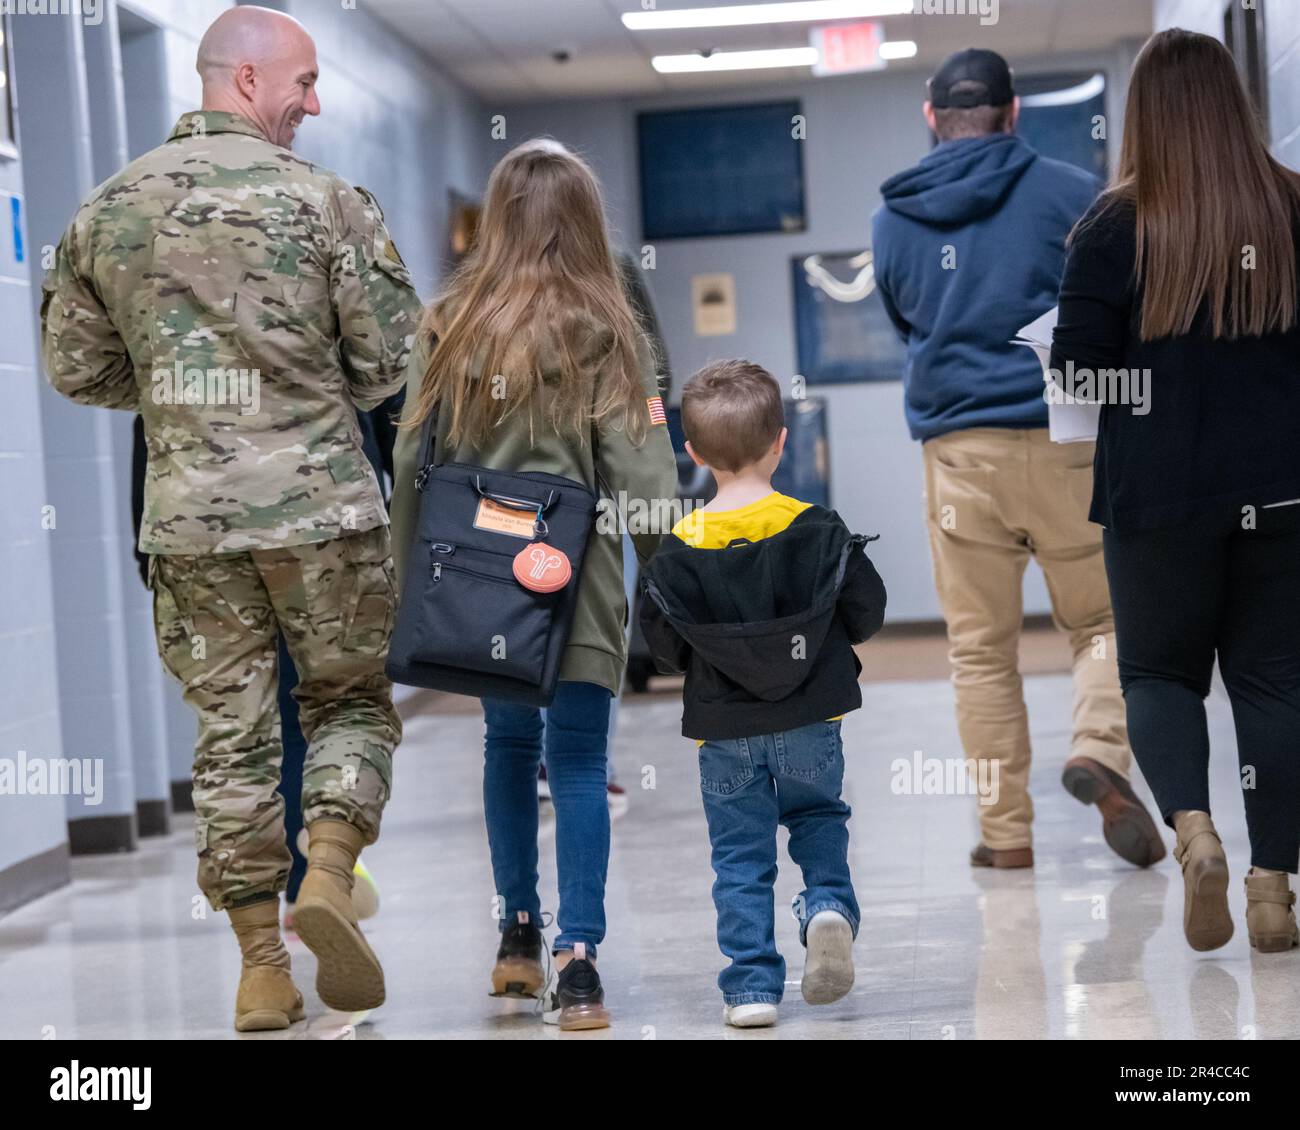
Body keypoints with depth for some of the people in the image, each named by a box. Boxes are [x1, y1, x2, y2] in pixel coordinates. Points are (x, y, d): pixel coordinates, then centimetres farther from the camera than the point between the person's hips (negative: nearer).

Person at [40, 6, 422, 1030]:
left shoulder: (107, 211, 6)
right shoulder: (320, 198, -7)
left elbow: (76, 368, 11)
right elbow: (394, 358, -6)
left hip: (187, 516, 3)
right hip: (319, 504, -3)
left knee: (230, 733, 9)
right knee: (351, 701, 14)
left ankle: (262, 973, 11)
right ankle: (328, 875, -9)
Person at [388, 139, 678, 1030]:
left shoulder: (447, 327, 1)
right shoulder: (604, 331, -7)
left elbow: (412, 463, 5)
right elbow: (643, 476, -9)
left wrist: (409, 581, 13)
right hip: (576, 580, -3)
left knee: (508, 744, 20)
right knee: (578, 764, -1)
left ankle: (519, 935, 29)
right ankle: (577, 962, -7)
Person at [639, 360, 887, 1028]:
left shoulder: (680, 552, -9)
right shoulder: (818, 531, -8)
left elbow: (663, 650, -3)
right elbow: (866, 615, -2)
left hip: (725, 733, -1)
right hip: (811, 723, 1)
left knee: (740, 856, 8)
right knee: (819, 819, 22)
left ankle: (752, 985, 7)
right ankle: (829, 905, -4)